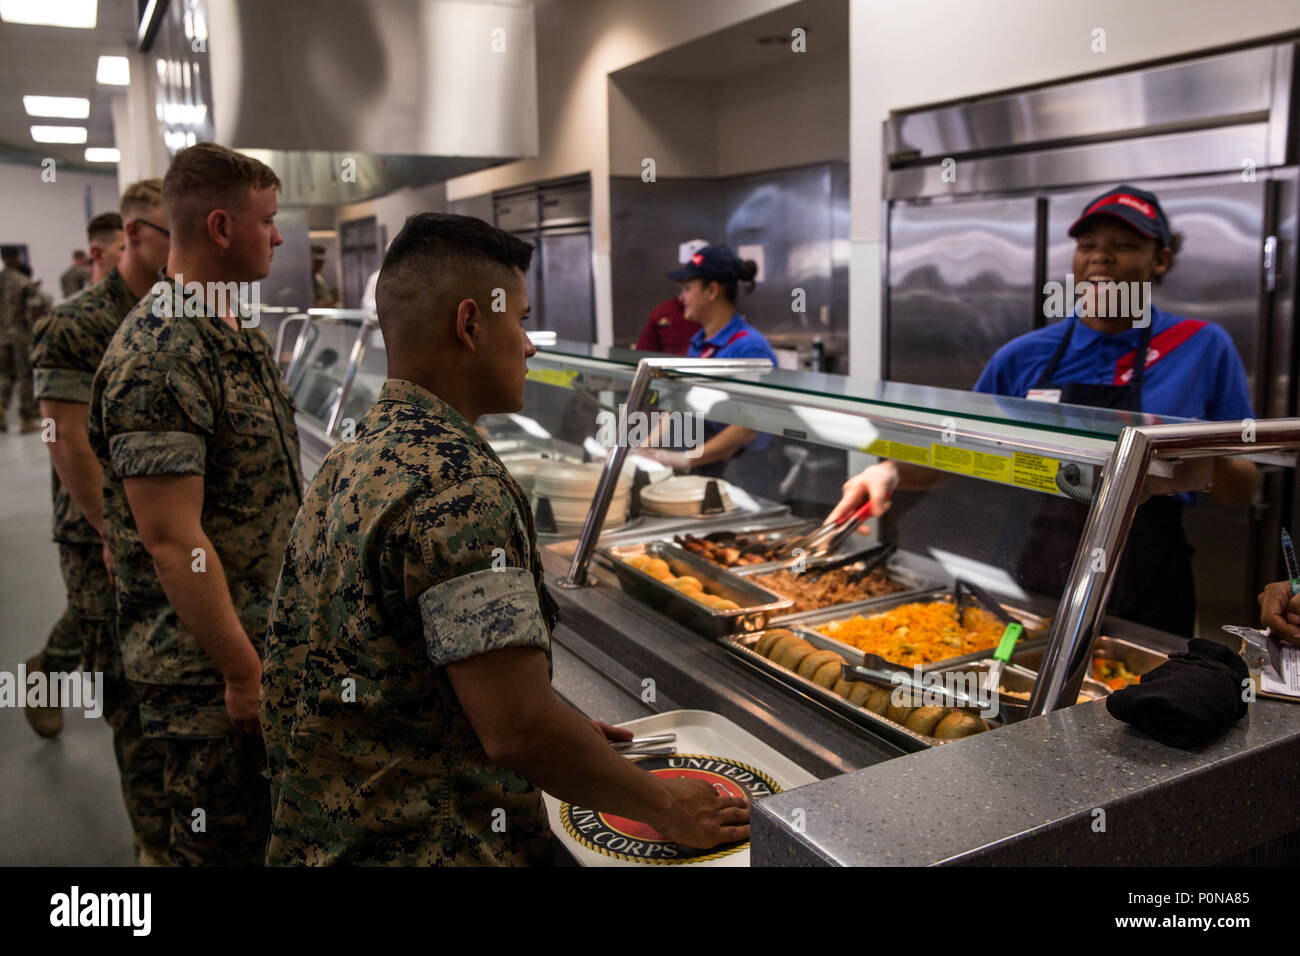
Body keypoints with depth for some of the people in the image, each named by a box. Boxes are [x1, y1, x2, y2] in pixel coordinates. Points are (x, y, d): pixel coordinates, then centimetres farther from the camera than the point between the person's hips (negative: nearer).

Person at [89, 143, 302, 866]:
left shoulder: (244, 338, 9)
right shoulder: (160, 357, -22)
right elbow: (172, 539, -25)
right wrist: (245, 672, -20)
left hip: (268, 644, 9)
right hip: (208, 672, -9)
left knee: (275, 830, 22)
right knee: (222, 842, 7)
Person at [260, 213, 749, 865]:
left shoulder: (350, 462, 5)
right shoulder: (460, 488, -25)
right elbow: (518, 731, -27)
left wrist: (557, 730, 14)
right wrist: (665, 808, -12)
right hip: (428, 849, -9)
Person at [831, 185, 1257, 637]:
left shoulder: (1202, 347, -3)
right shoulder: (1024, 357, 1)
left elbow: (1241, 493, 1)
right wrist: (890, 470, -11)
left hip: (1142, 599, -1)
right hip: (1030, 582, 2)